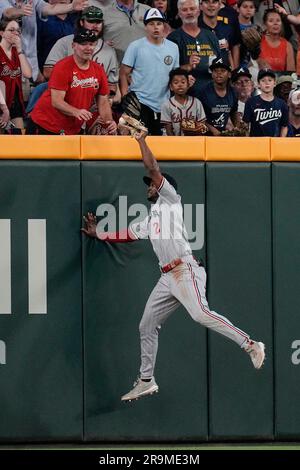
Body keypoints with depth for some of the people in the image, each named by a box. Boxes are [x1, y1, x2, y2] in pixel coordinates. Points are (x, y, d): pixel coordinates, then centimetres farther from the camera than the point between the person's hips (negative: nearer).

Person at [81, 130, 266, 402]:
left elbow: (153, 169, 0)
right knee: (147, 326, 10)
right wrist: (98, 234, 36)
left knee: (201, 314, -28)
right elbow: (126, 235, 36)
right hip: (167, 277, 9)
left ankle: (251, 346, -29)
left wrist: (141, 139, 10)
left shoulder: (170, 200, 7)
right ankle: (146, 381, 19)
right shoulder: (149, 221, 29)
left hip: (185, 270, -9)